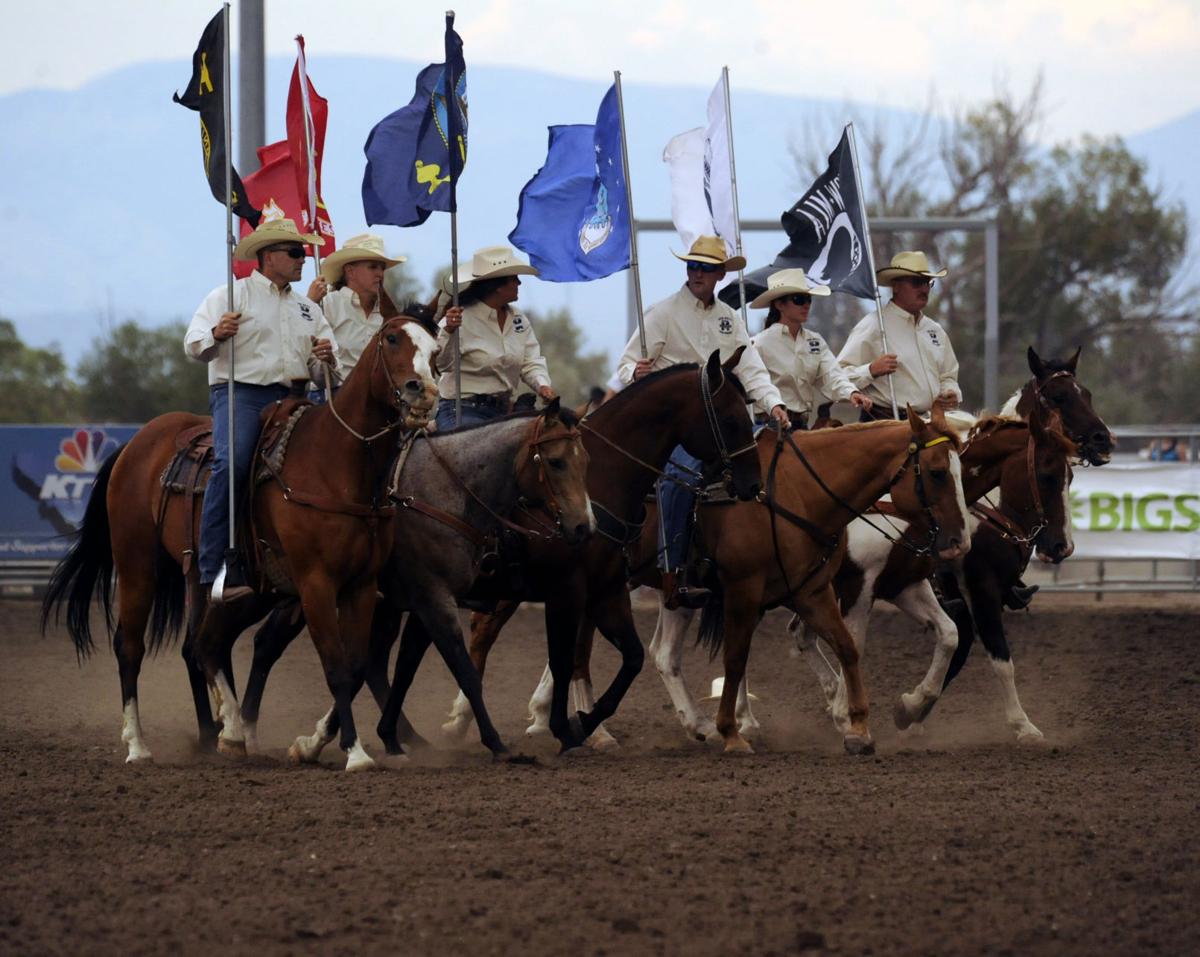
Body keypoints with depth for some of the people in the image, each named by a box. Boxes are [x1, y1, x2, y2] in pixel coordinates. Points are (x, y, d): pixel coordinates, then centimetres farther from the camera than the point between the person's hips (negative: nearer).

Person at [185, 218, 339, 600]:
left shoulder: (308, 308, 25)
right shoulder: (230, 295, 7)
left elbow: (322, 371, 25)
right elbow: (193, 343, -3)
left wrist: (326, 358, 1)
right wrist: (216, 334, -25)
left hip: (288, 398, 6)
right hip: (239, 392, -6)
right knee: (231, 463, -29)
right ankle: (213, 571, -30)